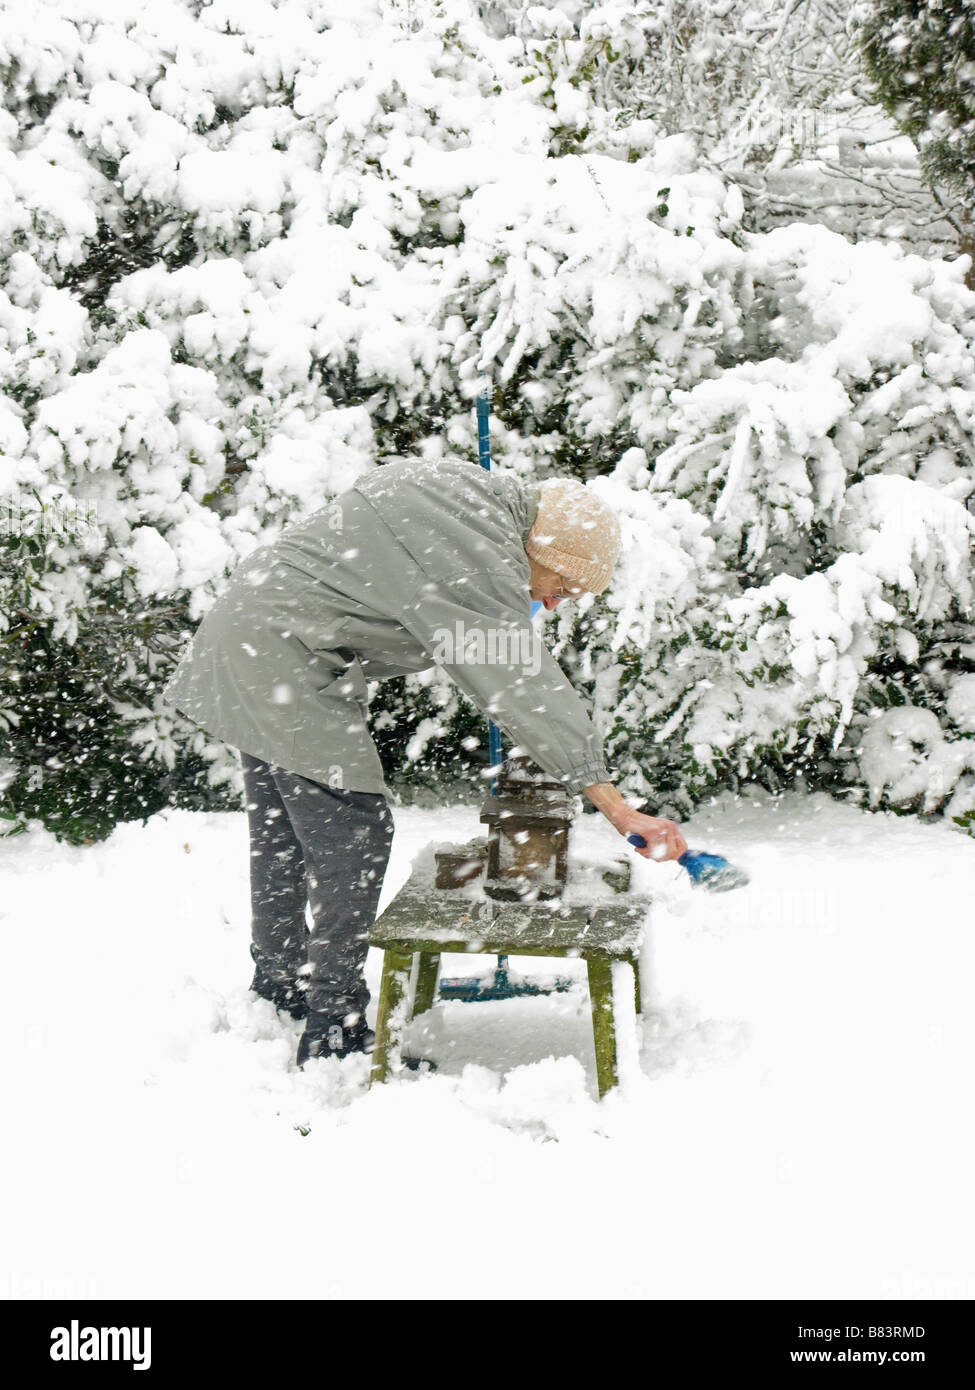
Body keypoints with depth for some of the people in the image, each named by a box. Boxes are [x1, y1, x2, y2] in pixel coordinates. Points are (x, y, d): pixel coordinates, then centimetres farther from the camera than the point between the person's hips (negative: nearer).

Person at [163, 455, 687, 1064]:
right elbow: (525, 688, -27)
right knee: (353, 837, -8)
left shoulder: (463, 487, 7)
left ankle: (278, 981, 35)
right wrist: (620, 810, -28)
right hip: (286, 665, -11)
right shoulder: (479, 558, -23)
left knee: (281, 829, 20)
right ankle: (334, 1033, 0)